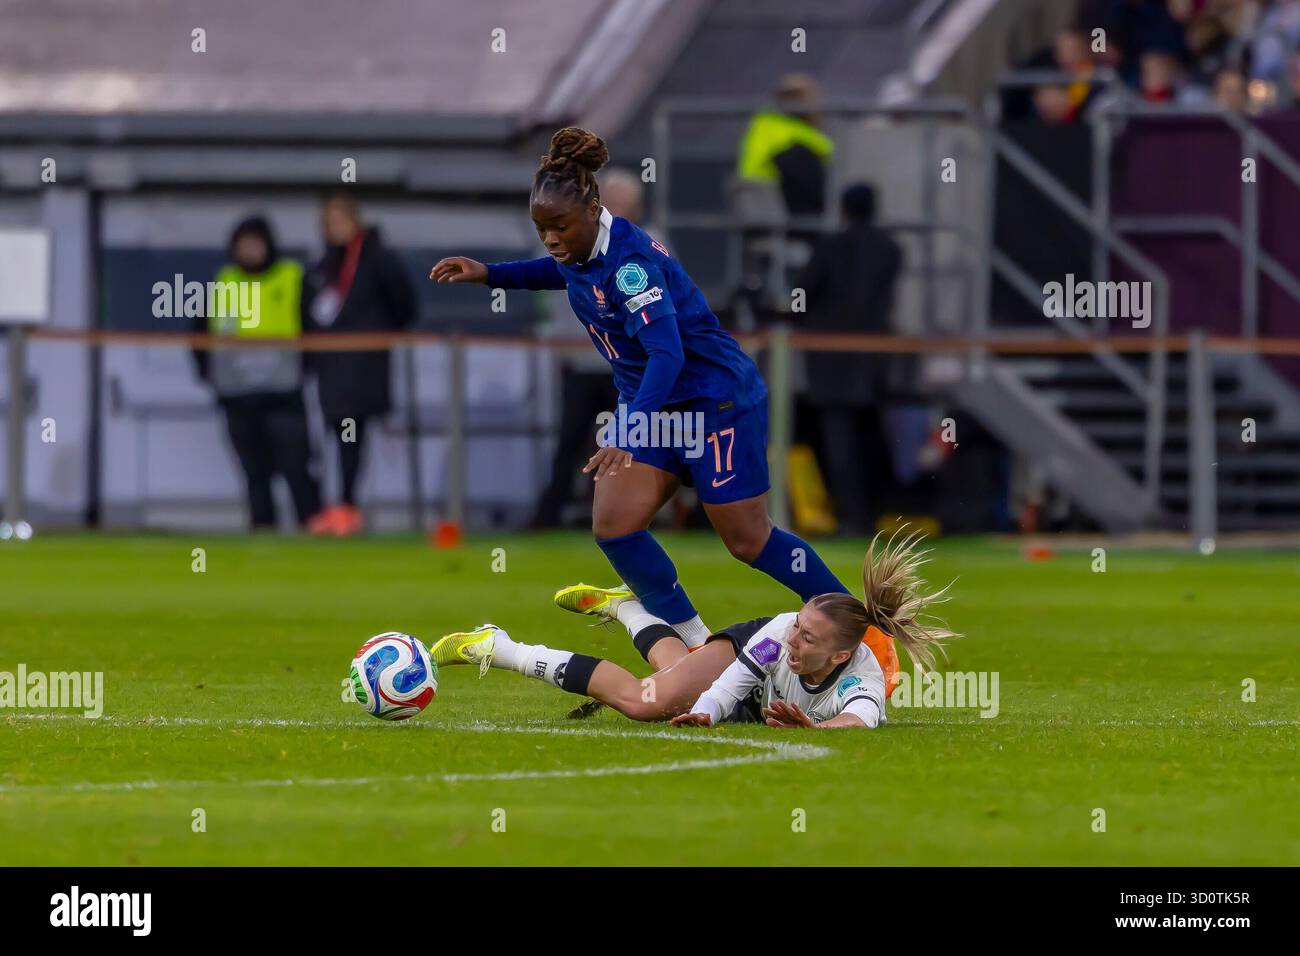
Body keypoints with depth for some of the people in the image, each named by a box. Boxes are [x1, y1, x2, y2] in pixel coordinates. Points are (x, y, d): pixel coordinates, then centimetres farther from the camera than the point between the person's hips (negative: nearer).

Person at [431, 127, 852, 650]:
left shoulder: (629, 259, -28)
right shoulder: (581, 249, -3)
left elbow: (667, 352, -37)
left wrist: (629, 432, -48)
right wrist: (488, 273, 15)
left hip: (717, 401, -8)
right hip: (649, 404, 8)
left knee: (748, 540, -1)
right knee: (613, 524, -6)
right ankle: (699, 647, 5)